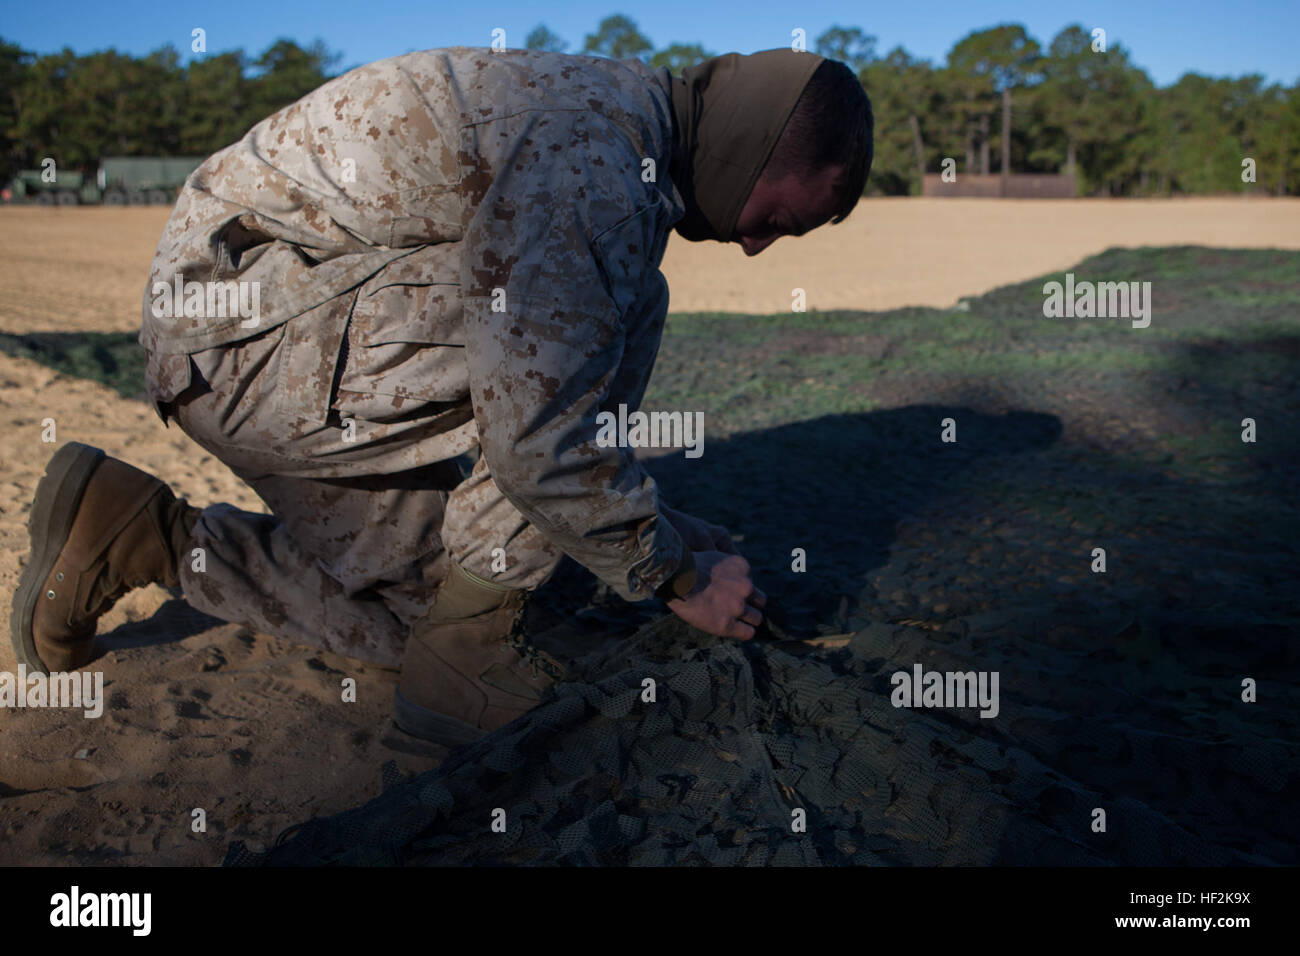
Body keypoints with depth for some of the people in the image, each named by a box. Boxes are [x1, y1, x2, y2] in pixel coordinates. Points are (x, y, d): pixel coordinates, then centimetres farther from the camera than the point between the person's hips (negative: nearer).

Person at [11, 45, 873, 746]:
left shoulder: (610, 116, 10)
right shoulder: (591, 171, -24)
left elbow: (542, 386, 19)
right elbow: (537, 443, -27)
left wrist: (658, 521, 17)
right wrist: (679, 573, -11)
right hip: (244, 326, -10)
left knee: (409, 616, 14)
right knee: (621, 306, -20)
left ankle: (139, 535, 16)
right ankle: (468, 650, -12)